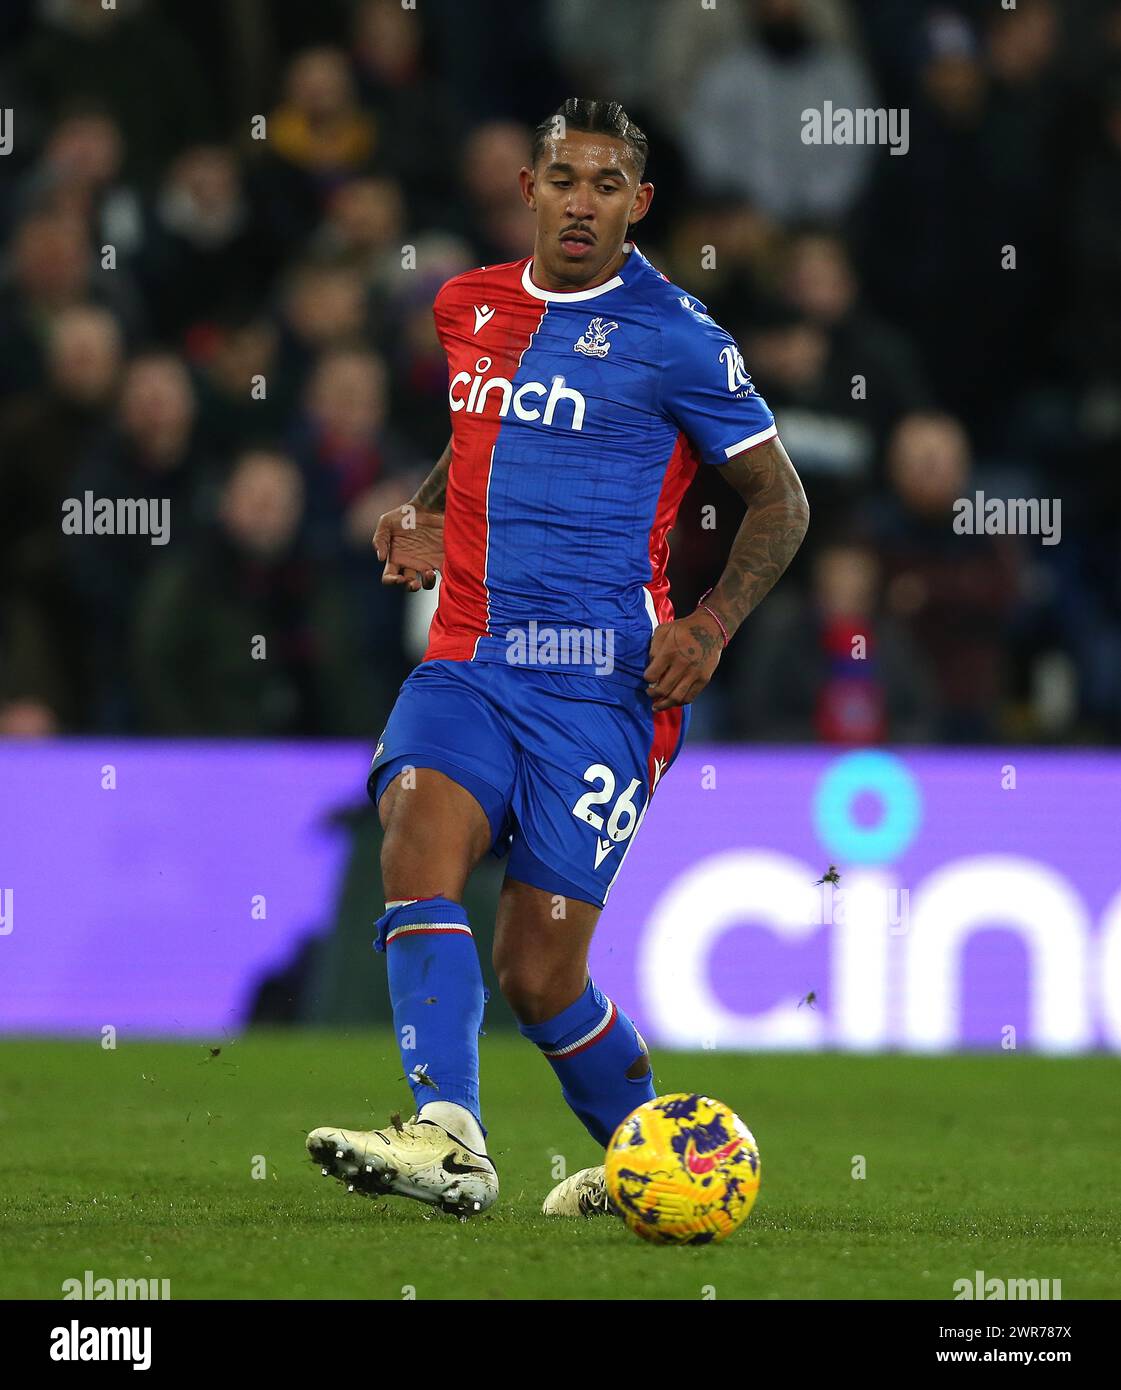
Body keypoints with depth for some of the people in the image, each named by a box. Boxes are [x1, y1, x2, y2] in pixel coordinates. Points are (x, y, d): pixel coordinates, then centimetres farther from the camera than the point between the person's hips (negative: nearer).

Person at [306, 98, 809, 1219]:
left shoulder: (673, 337, -3)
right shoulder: (467, 308, 12)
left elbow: (779, 502, 3)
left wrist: (711, 625, -11)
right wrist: (427, 515, 13)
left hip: (601, 682, -4)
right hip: (468, 663, 4)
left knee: (538, 975, -7)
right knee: (420, 840, -25)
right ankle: (448, 1139, -35)